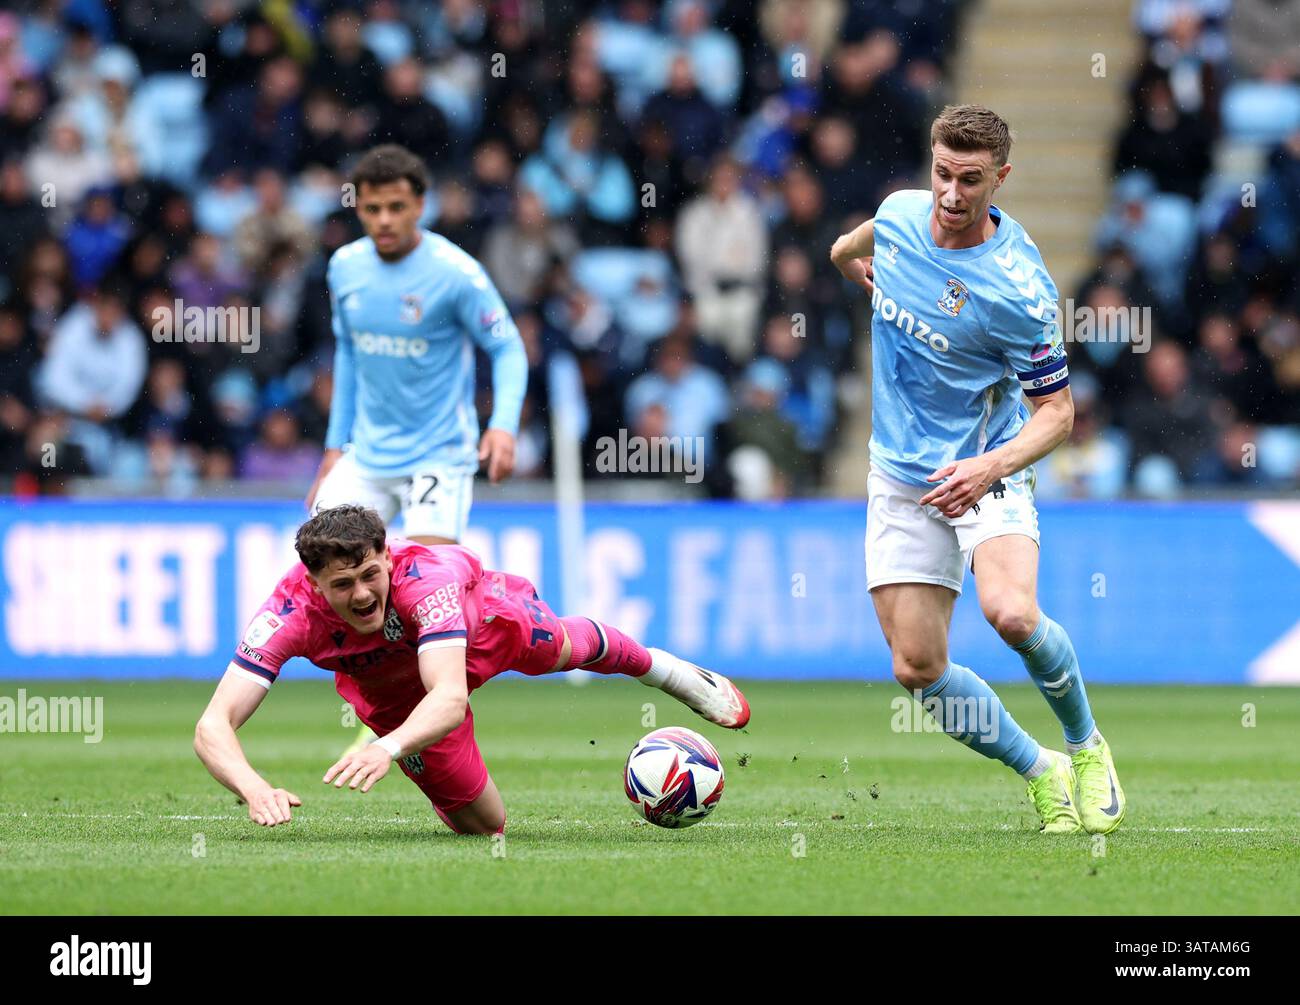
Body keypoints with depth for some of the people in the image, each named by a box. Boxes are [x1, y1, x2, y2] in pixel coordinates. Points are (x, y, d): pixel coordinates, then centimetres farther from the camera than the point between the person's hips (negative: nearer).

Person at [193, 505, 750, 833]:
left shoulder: (424, 574, -46)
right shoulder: (291, 611, -42)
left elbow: (452, 697, -57)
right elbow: (213, 725, -47)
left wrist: (390, 748, -76)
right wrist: (255, 790, -67)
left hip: (482, 616, -1)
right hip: (393, 689, 1)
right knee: (482, 826, 11)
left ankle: (665, 668, 62)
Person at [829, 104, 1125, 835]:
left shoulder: (1019, 287, -21)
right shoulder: (898, 216, -6)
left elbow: (1056, 411, -15)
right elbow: (850, 250, 22)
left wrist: (990, 466, -28)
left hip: (988, 472, -5)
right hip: (902, 479, 5)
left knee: (1013, 614, -30)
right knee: (918, 667, -4)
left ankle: (1087, 746, -1)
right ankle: (1041, 772, 18)